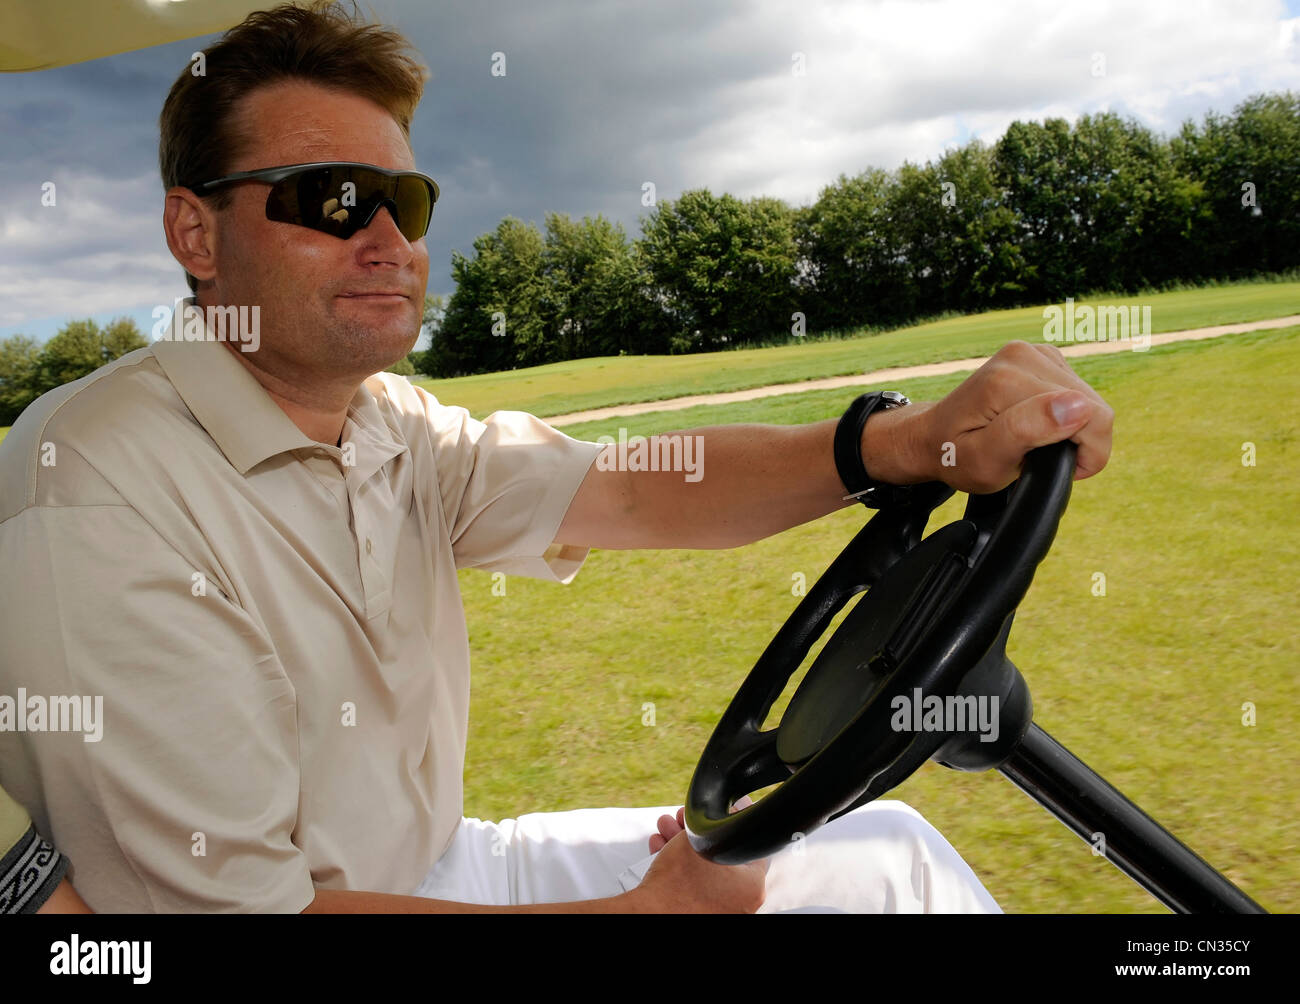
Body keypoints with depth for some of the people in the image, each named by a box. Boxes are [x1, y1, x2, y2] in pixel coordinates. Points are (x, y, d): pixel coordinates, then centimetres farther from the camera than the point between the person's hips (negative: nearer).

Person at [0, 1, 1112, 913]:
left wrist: (923, 440, -29)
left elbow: (634, 494, -13)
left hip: (442, 863, 7)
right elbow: (237, 894, -24)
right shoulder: (96, 505, -22)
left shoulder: (394, 424, 2)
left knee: (886, 842, 6)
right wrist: (653, 905, -20)